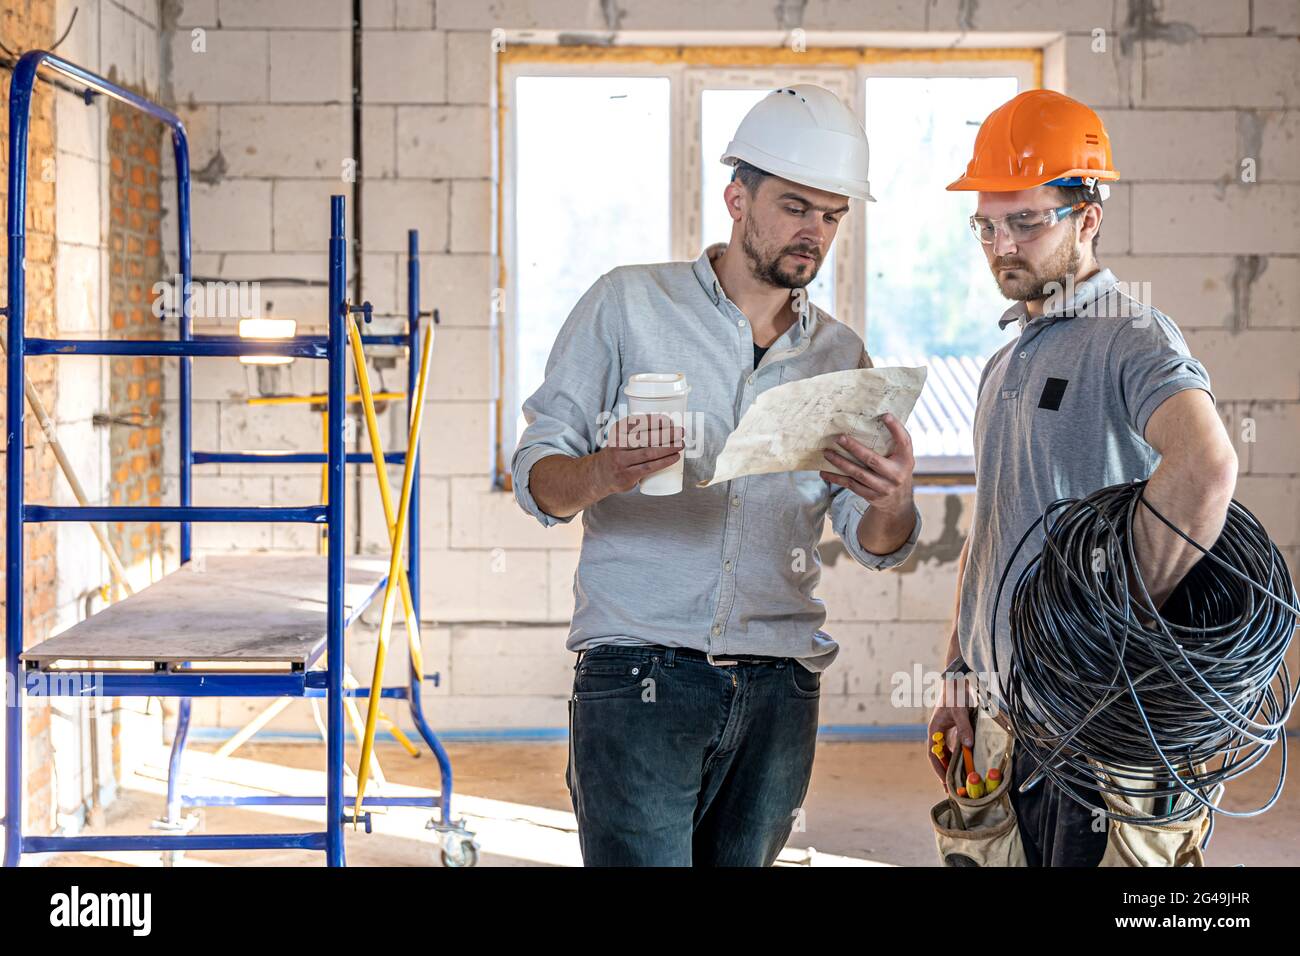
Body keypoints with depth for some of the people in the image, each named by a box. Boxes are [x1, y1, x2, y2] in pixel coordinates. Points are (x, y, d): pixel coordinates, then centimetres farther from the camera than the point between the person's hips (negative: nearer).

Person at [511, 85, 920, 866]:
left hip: (779, 686, 4)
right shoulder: (629, 305, 3)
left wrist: (894, 500, -15)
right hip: (639, 674, -4)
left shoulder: (839, 355, 15)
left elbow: (876, 545, 10)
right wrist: (606, 473, -24)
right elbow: (536, 472, -1)